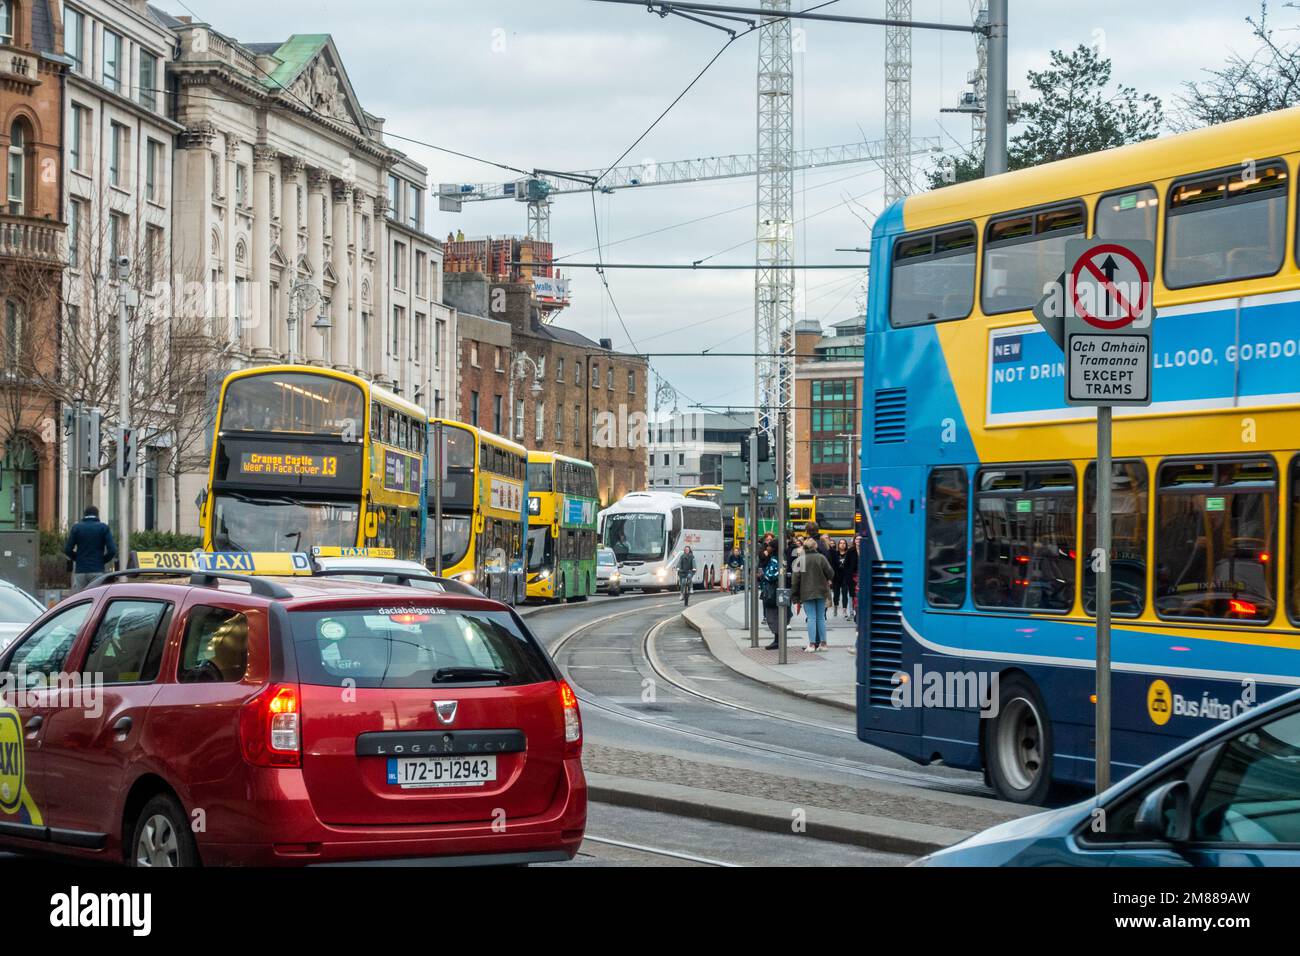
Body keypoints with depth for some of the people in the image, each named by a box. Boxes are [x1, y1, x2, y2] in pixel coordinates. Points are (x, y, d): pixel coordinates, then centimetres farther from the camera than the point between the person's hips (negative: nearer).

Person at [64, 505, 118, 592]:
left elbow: (68, 549, 2)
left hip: (80, 571, 1)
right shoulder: (104, 528, 2)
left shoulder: (76, 527, 6)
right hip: (97, 570, -1)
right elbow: (112, 550, -6)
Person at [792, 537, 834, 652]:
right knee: (821, 618, 9)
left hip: (807, 593, -1)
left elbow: (796, 577, -3)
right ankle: (822, 643, 9)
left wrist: (795, 595, 4)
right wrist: (827, 581, 17)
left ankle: (812, 644, -6)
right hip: (821, 591, 1)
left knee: (811, 618, -1)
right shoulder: (821, 557, -5)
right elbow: (830, 573, -6)